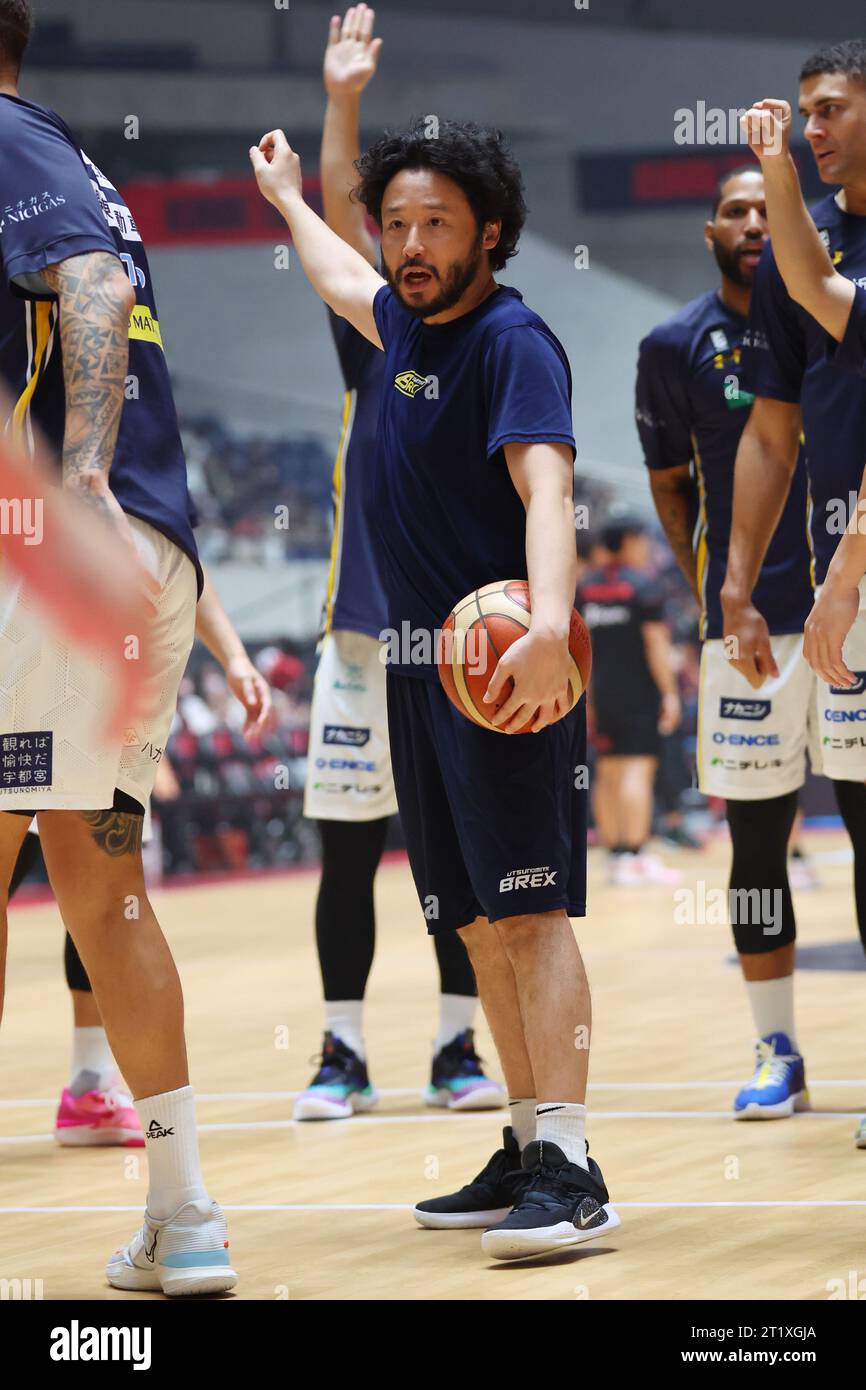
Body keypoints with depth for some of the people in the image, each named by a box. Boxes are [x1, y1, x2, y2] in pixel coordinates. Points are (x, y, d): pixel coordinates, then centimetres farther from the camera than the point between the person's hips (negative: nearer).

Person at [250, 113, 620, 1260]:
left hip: (504, 667, -8)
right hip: (421, 666, 8)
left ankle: (571, 1169, -21)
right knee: (481, 926, 9)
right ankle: (527, 1153, 14)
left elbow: (546, 482, -28)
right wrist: (287, 199, 54)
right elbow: (346, 285, 37)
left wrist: (550, 620, -44)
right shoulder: (409, 322, 13)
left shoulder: (514, 342, -13)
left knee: (528, 910, -15)